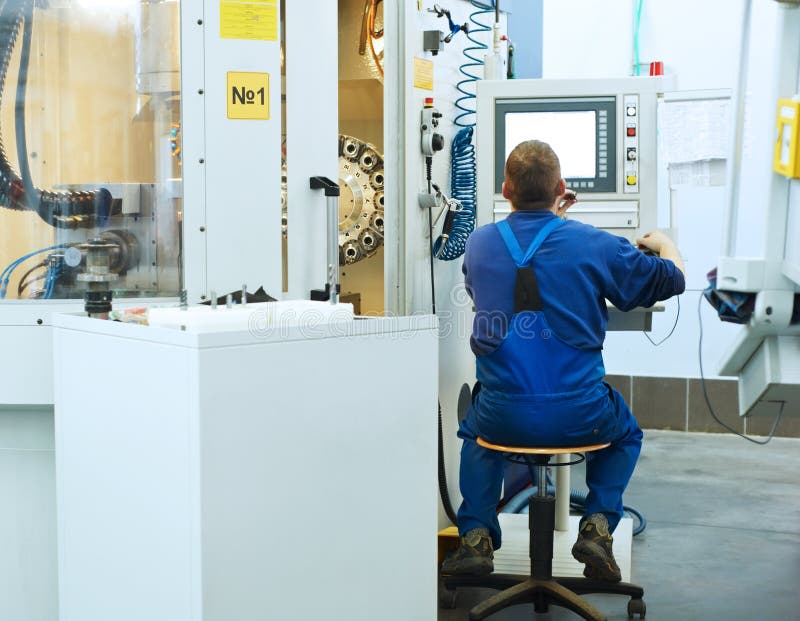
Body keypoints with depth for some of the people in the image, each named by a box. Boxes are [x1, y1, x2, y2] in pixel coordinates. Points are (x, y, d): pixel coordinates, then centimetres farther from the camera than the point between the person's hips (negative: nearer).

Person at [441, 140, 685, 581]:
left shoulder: (478, 243, 0)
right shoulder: (595, 244, -8)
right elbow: (672, 280, 6)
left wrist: (549, 217, 31)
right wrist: (665, 244, 29)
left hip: (504, 418, 2)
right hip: (579, 417, -1)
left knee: (474, 432, 37)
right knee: (626, 433, 33)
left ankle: (476, 535, 20)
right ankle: (597, 524, 12)